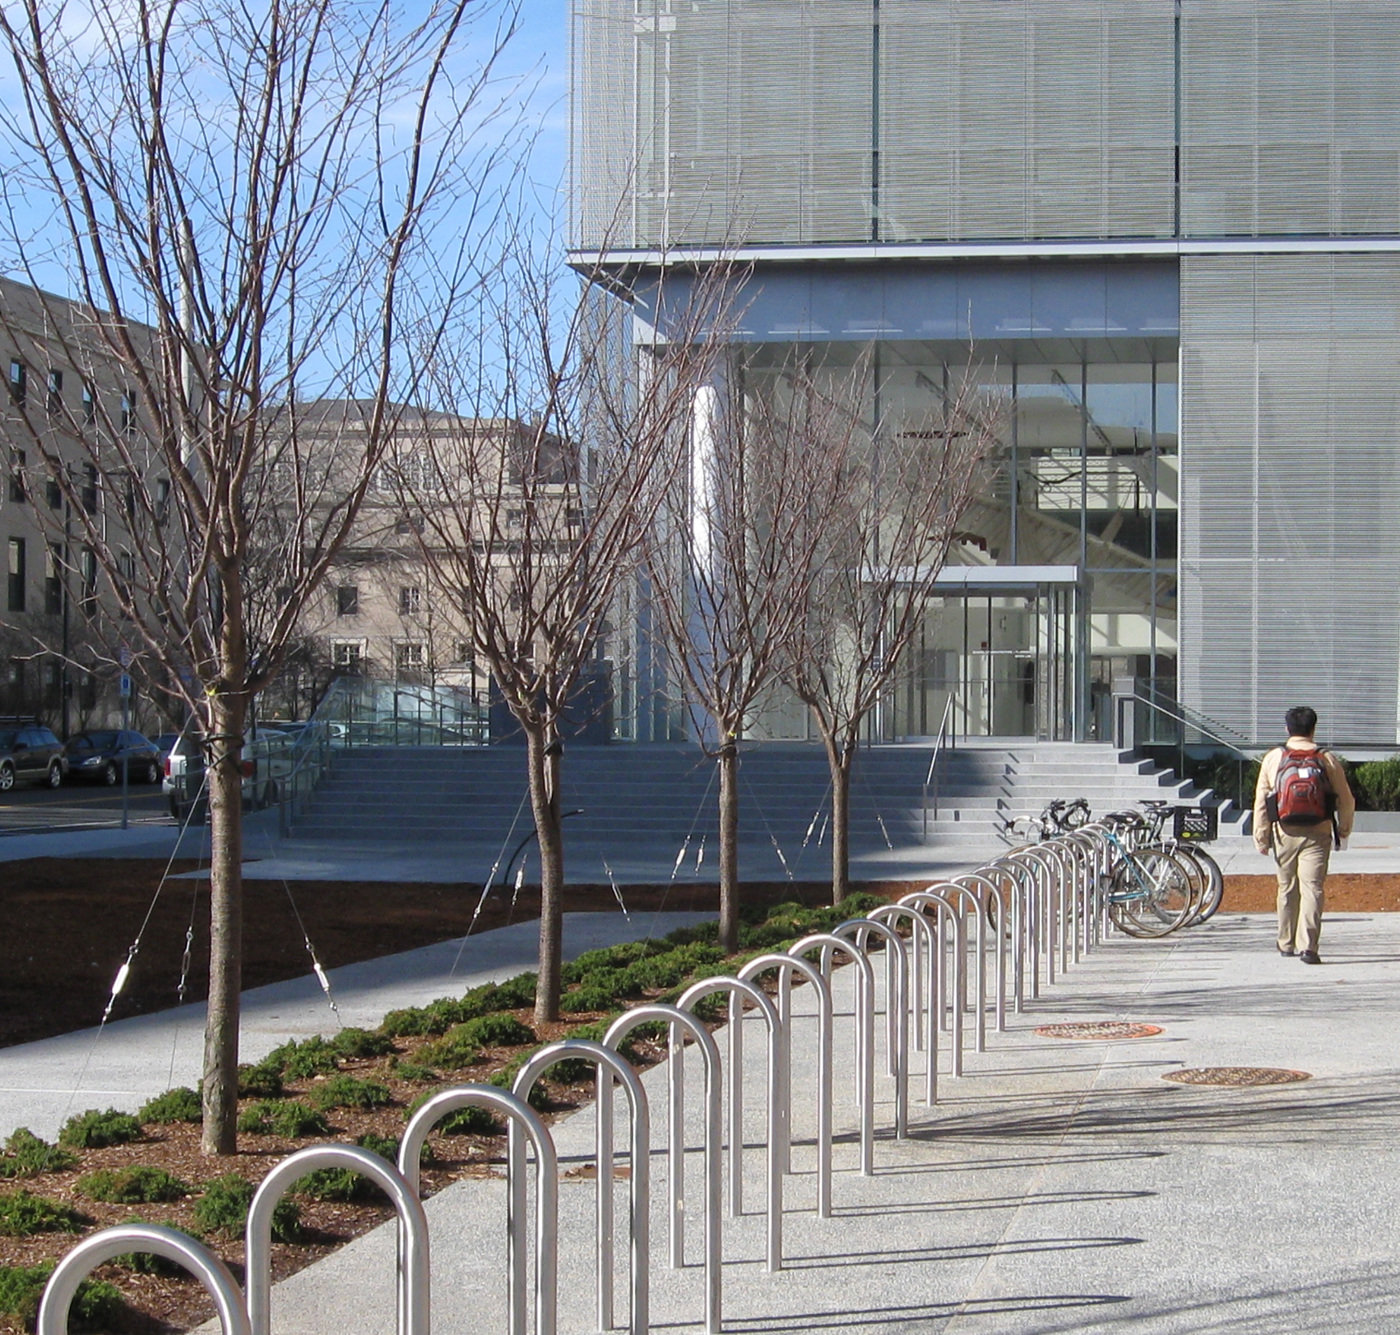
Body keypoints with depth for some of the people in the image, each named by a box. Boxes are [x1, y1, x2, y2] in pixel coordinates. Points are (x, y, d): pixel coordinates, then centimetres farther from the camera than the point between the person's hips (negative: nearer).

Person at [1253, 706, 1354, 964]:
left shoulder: (1273, 758, 2)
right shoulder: (1327, 759, 0)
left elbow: (1261, 800, 2)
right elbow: (1346, 799, 6)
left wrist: (1261, 836, 9)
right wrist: (1344, 830, 21)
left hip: (1284, 833, 2)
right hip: (1317, 834, -2)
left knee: (1287, 888, 16)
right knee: (1312, 888, -6)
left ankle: (1287, 943, 27)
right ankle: (1307, 946, -17)